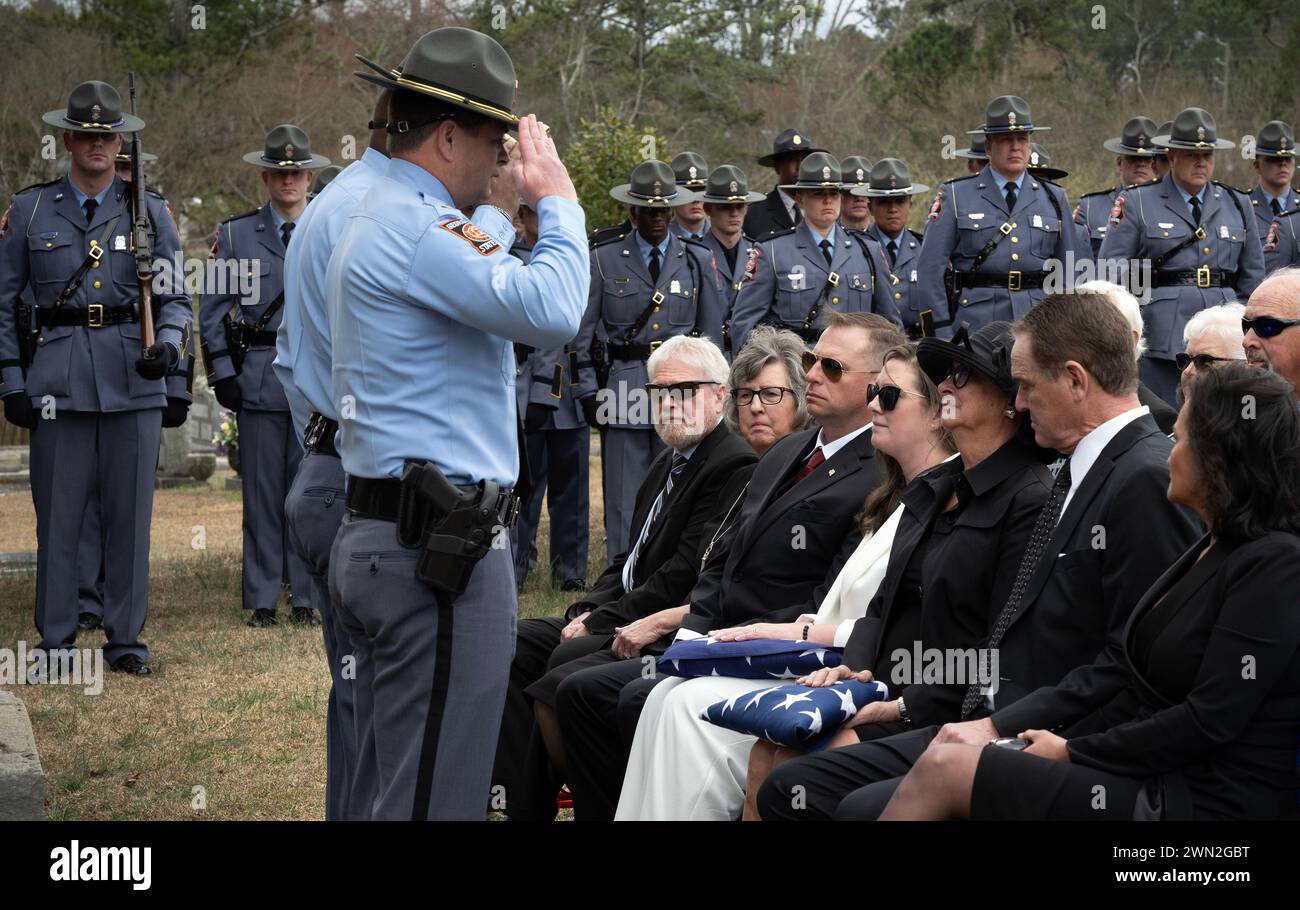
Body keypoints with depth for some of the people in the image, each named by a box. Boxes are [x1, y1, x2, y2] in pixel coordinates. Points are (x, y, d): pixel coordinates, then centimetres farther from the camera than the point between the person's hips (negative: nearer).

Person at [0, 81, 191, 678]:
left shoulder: (149, 212, 9)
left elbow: (176, 297, 9)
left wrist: (167, 347, -11)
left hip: (134, 380, 1)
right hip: (59, 377, -1)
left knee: (130, 511, 3)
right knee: (58, 513, 1)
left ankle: (125, 638, 13)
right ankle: (55, 639, 11)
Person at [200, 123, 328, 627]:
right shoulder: (235, 234, 7)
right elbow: (213, 309, 8)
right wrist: (222, 372, 0)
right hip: (259, 376, 0)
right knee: (262, 490, 1)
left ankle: (308, 597, 9)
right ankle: (261, 599, 7)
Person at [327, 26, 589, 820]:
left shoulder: (379, 219, 18)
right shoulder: (418, 226, -15)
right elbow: (551, 312, -23)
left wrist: (499, 209, 32)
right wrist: (558, 202, -9)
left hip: (378, 538, 11)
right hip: (439, 548, -11)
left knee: (390, 783, 15)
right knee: (437, 796, -7)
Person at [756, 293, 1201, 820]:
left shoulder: (1150, 480, -15)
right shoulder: (1078, 472, 18)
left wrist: (1002, 728, -17)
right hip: (991, 722, 10)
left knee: (867, 807, -27)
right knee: (791, 788, 4)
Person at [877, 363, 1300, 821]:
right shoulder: (1210, 549, 16)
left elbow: (1207, 723, -18)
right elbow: (1119, 665, 13)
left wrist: (1072, 751, -10)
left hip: (1198, 800, -9)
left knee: (946, 769, -17)